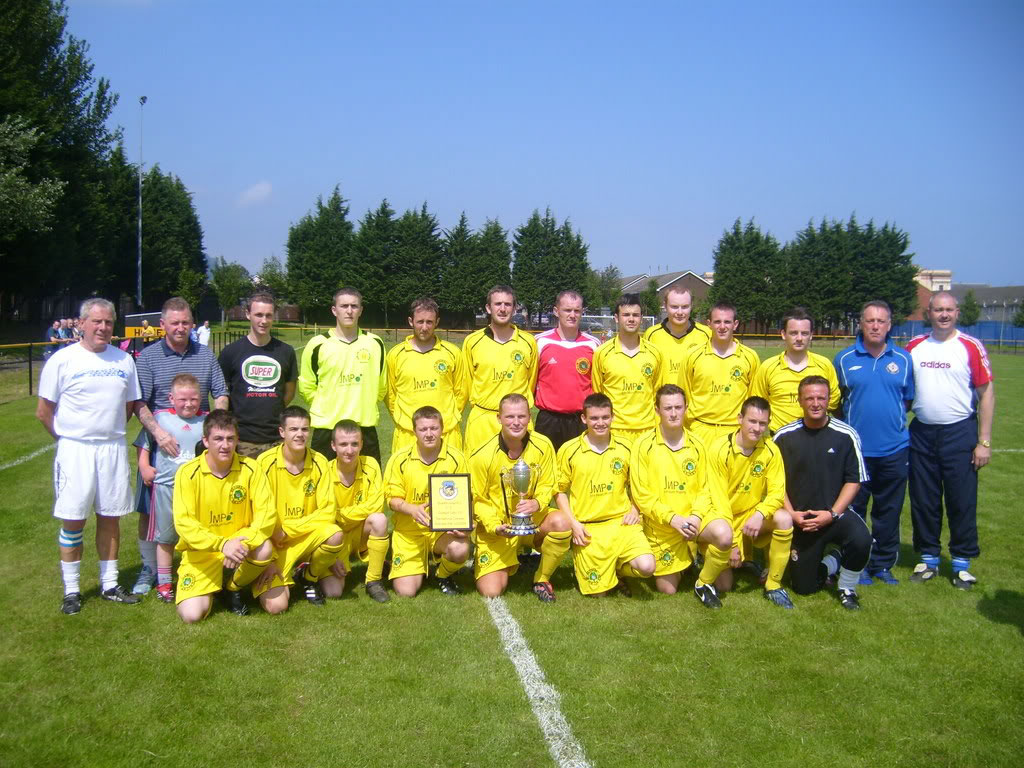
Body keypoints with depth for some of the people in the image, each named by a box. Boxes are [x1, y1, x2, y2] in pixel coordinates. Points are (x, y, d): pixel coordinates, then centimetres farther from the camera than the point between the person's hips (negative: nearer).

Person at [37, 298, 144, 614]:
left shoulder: (124, 360, 6)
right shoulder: (62, 360, -4)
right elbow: (44, 411, -1)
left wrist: (110, 431, 8)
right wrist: (68, 438, 2)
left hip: (113, 449, 3)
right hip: (75, 449, -3)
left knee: (110, 517, 10)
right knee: (73, 519, 1)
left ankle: (109, 584, 21)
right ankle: (71, 590, 13)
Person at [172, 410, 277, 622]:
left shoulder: (249, 469, -9)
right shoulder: (188, 473, -12)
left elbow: (267, 513, -13)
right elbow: (183, 523, -18)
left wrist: (243, 543, -31)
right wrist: (222, 544, -32)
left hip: (239, 543, 2)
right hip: (201, 553, -1)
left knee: (264, 549, -31)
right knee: (191, 615, -18)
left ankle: (233, 588, 0)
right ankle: (213, 589, 18)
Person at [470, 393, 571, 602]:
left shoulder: (543, 445, -9)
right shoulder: (482, 456, -16)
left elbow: (547, 485, 2)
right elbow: (477, 500, -6)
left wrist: (537, 503, -21)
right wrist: (495, 527, -22)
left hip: (534, 519, 2)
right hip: (497, 528, -2)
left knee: (561, 522, -33)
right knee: (490, 592, -14)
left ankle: (542, 579, -5)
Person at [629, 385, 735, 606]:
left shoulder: (696, 445, 1)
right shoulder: (644, 446, -9)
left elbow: (704, 488, 0)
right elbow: (642, 495, -10)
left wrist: (695, 517, -18)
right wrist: (672, 518, -19)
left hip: (693, 516, 1)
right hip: (661, 525, -1)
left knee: (724, 535, -31)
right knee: (667, 590, 5)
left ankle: (704, 584, -5)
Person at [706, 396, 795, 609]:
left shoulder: (770, 449, -9)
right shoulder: (720, 448, -17)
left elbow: (777, 493, -11)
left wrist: (760, 514, -33)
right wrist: (731, 543, -16)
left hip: (752, 516, 3)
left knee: (784, 519, -30)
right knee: (723, 585, -11)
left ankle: (773, 585, -13)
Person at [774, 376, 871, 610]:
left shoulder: (846, 435, -7)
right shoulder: (784, 437, -4)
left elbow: (854, 480, -4)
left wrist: (832, 514, -15)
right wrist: (791, 513, -10)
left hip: (836, 514, -1)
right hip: (800, 521, 2)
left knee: (861, 539, -34)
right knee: (804, 588, 5)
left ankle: (847, 589, -5)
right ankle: (832, 562, 38)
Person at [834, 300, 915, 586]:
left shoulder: (903, 359, 4)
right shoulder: (844, 359, 0)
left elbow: (908, 399, 12)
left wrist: (890, 418, 2)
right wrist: (853, 421, 2)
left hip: (894, 449, 1)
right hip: (855, 448, -1)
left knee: (889, 511, 10)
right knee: (853, 510, 7)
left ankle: (883, 564, 22)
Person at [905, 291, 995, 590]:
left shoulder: (971, 347, -4)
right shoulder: (914, 347, 5)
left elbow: (986, 393, -3)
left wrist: (984, 441, -8)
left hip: (960, 432, -3)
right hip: (921, 433, 3)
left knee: (962, 500, 0)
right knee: (923, 500, 9)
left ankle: (962, 563, 13)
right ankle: (928, 558, 22)